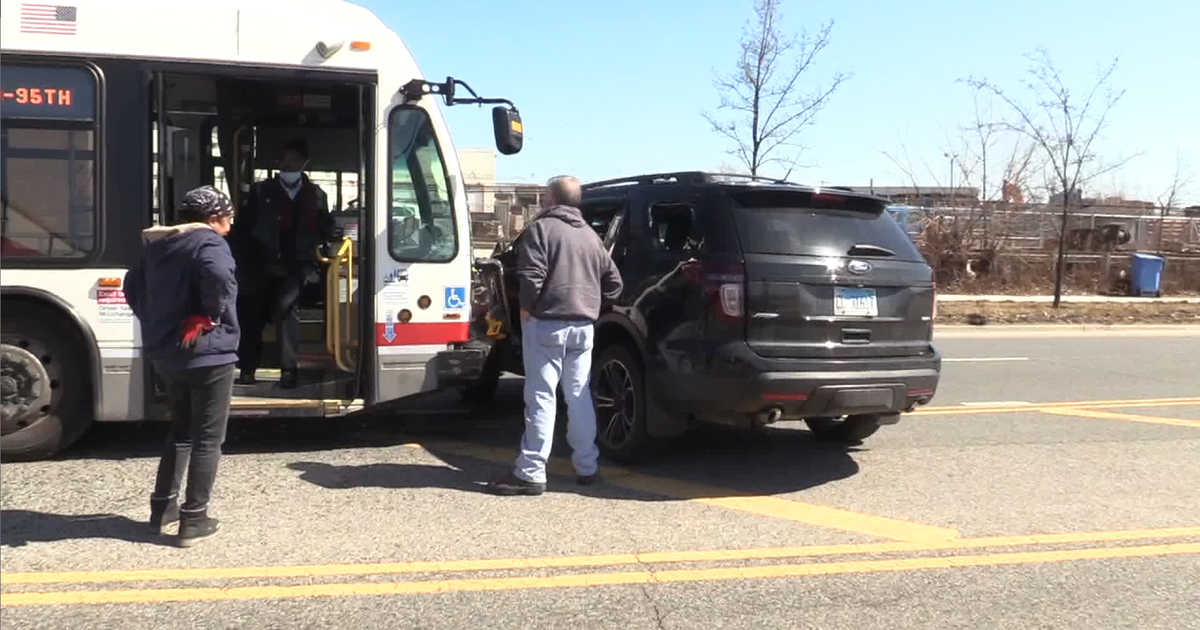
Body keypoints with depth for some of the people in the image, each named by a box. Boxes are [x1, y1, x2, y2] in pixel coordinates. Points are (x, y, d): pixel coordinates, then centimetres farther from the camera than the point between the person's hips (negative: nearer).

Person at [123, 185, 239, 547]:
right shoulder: (209, 242, -13)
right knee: (207, 438, 2)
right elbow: (218, 276, -33)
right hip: (207, 353, -8)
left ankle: (163, 508, 26)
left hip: (165, 352, 8)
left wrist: (154, 320, 15)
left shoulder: (157, 244, 12)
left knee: (181, 430, 22)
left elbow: (133, 284, 18)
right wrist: (211, 316, -19)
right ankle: (194, 520, 5)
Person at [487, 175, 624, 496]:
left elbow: (531, 276, -17)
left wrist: (526, 308, -4)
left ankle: (531, 473, -5)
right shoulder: (591, 236, 16)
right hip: (584, 325, 6)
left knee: (541, 398, -6)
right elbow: (614, 281, 19)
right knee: (579, 396, 14)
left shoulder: (541, 228, -5)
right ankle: (586, 467, 19)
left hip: (547, 323, -6)